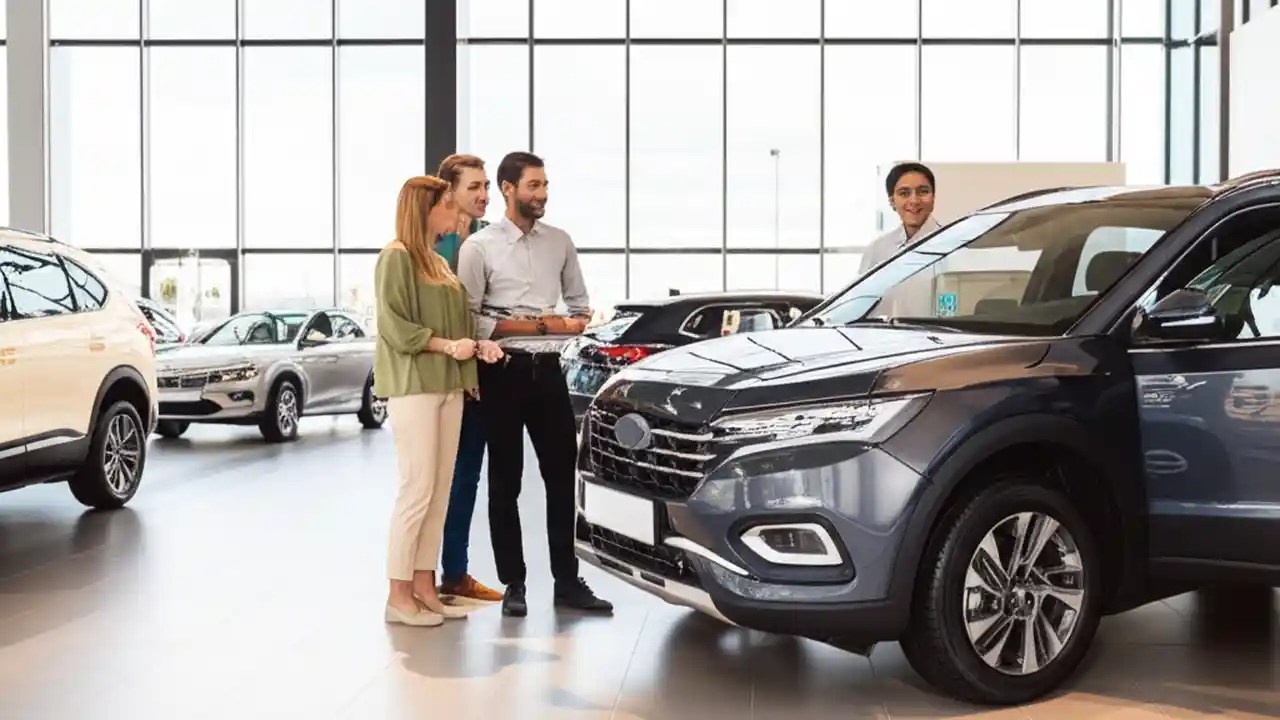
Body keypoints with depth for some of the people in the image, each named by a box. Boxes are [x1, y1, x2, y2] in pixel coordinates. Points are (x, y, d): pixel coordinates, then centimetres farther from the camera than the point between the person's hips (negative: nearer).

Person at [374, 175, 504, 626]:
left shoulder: (440, 262, 21)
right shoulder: (396, 257, -5)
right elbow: (393, 325, -13)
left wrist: (478, 344, 4)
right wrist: (448, 345, -16)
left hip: (449, 385, 8)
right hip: (412, 386, -8)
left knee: (440, 491, 6)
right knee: (418, 490, -8)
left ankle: (424, 586, 13)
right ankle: (399, 596, 1)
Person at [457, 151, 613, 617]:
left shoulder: (560, 242, 9)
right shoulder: (479, 246, -4)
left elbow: (580, 306, 15)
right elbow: (469, 318, -10)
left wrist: (574, 323, -8)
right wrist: (535, 324, -14)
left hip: (548, 369, 4)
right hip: (503, 372, -4)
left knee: (562, 475, 6)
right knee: (505, 481, 5)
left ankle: (567, 582, 15)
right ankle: (514, 584, 16)